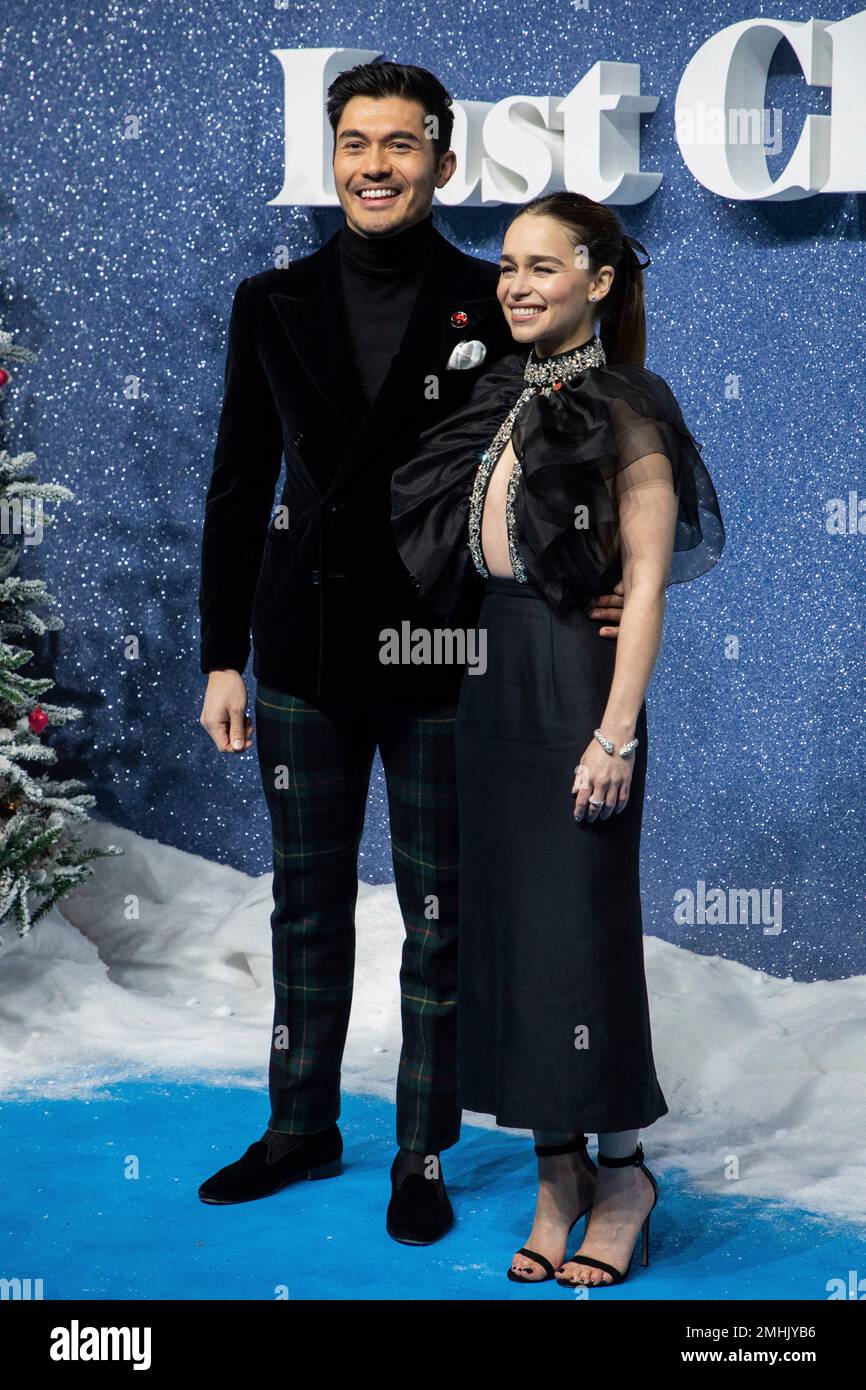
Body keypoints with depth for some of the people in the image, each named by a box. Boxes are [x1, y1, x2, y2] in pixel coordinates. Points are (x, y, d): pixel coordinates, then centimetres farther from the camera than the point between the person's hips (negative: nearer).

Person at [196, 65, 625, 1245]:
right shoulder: (273, 305, 5)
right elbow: (238, 489, 6)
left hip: (442, 658, -2)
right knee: (308, 907, 14)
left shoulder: (494, 305, -2)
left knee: (440, 921, 6)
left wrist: (603, 589, -17)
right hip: (306, 655, 3)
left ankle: (424, 1159, 20)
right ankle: (301, 1129, 31)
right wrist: (223, 658, 3)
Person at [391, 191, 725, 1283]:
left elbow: (645, 578, -13)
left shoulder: (622, 407, -8)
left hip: (574, 671, -7)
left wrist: (615, 734, -18)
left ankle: (621, 1169, 15)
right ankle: (556, 1169, 20)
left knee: (580, 923, -2)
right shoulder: (504, 400, 12)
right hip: (494, 672, 7)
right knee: (506, 920, 9)